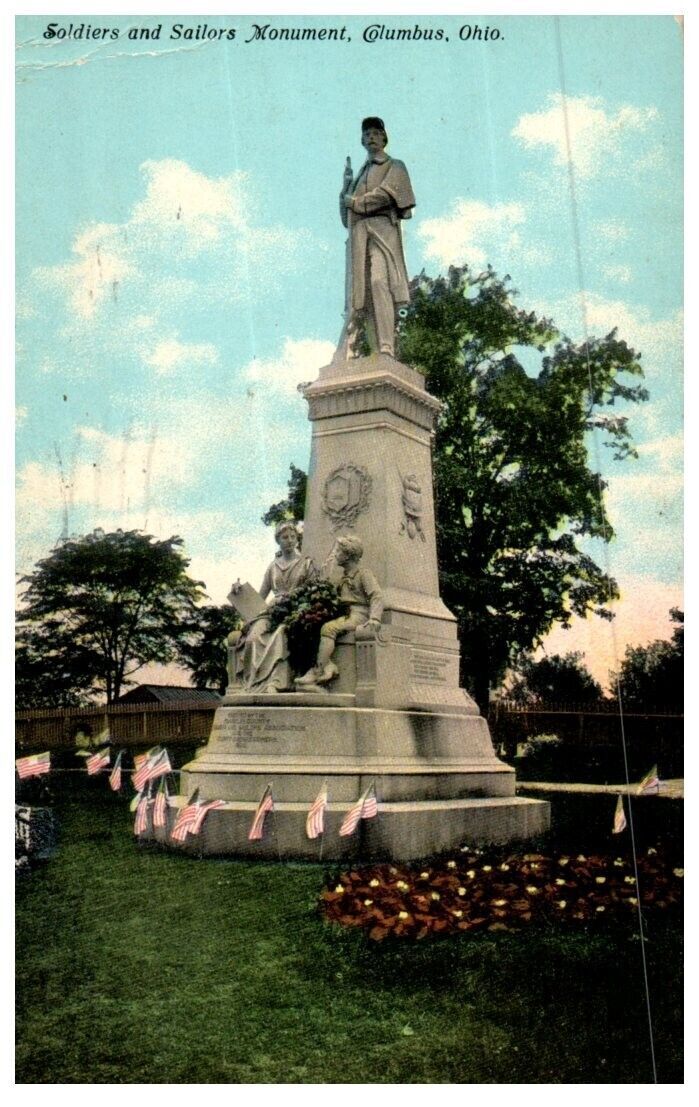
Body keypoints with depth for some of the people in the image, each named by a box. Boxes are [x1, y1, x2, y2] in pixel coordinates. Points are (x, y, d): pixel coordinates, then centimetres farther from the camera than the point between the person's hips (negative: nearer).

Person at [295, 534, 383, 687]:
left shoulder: (364, 574, 3)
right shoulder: (338, 575, 26)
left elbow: (376, 597, -10)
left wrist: (374, 619, -26)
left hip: (357, 614, -6)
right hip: (342, 614, 6)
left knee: (328, 628, -31)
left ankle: (317, 671, -34)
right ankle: (329, 665, -34)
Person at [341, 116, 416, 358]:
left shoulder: (394, 167, 15)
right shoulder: (360, 173, 30)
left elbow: (383, 195, -5)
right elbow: (346, 216, 25)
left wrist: (353, 201, 3)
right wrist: (346, 186, 11)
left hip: (381, 229, -5)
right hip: (358, 235, 6)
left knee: (379, 283, -24)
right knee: (357, 290, -7)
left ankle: (386, 349, -34)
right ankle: (349, 350, -16)